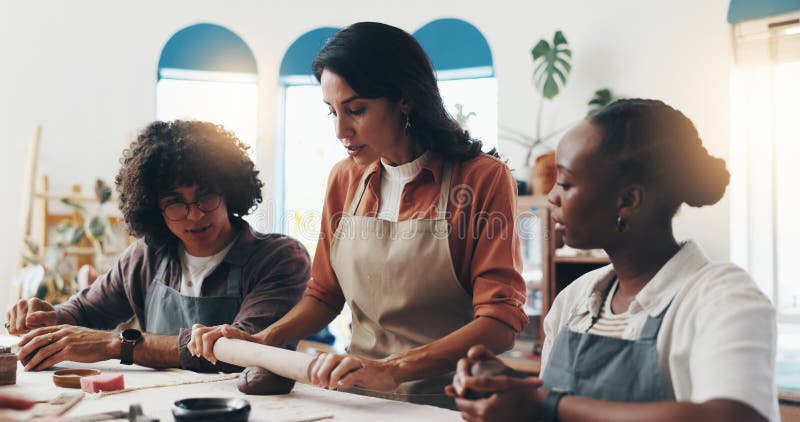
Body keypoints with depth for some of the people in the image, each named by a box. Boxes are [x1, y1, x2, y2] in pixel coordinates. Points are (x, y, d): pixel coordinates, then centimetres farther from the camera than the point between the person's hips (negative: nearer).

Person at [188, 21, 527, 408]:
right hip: (359, 398, 5)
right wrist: (262, 341, 1)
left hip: (443, 403, -4)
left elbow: (499, 322, -13)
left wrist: (394, 369, -25)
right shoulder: (345, 179, 9)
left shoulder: (482, 178, -7)